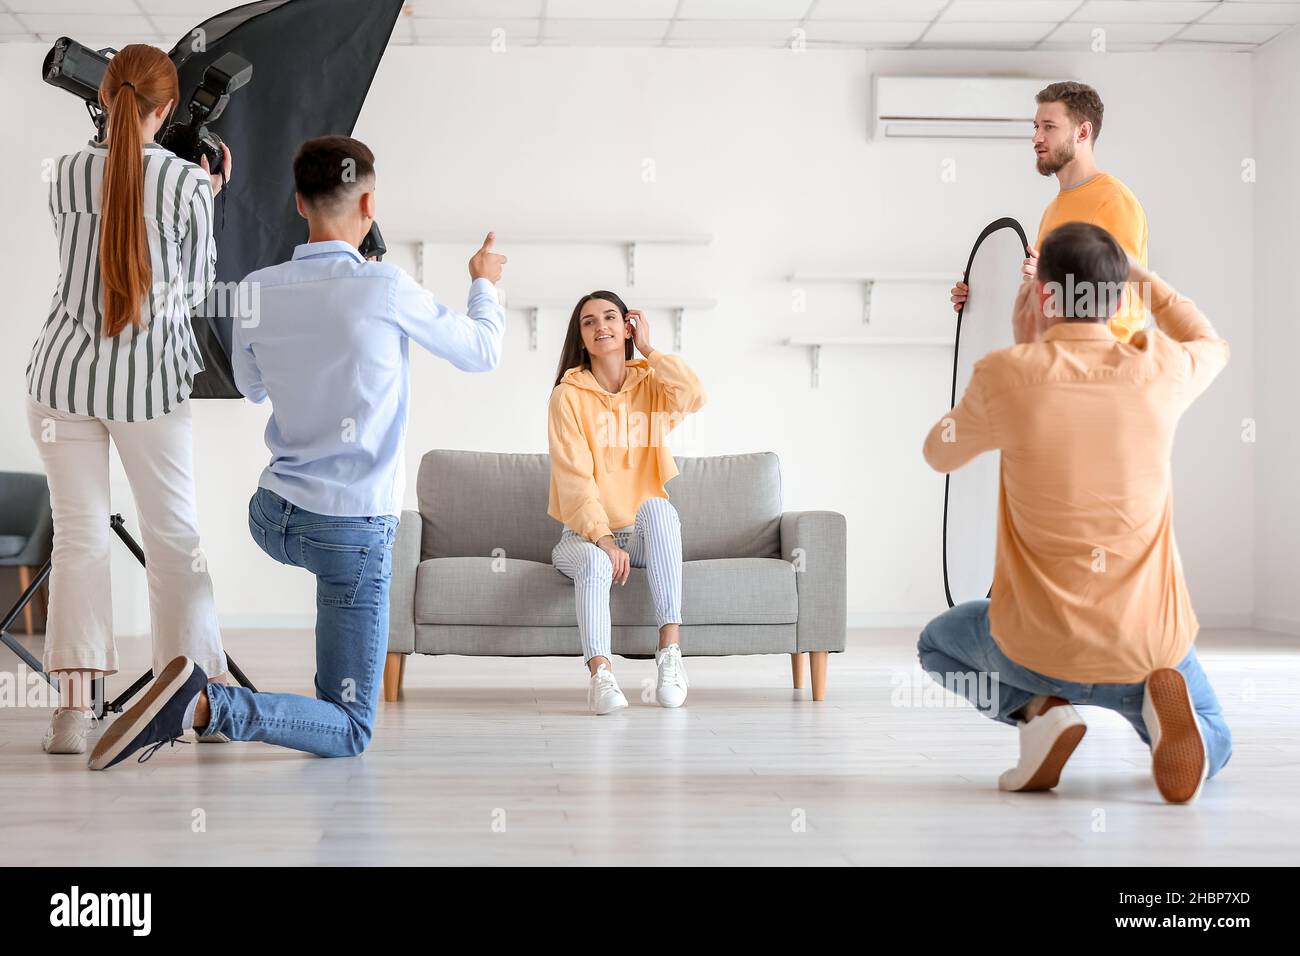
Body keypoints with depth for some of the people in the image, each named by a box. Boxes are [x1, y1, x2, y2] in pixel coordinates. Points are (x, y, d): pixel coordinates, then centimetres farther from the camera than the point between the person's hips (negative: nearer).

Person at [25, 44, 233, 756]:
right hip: (151, 379, -1)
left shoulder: (66, 174, 0)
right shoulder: (188, 181, -7)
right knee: (174, 537, 10)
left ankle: (73, 709, -3)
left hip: (65, 372, 2)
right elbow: (195, 289, 3)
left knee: (78, 537, 4)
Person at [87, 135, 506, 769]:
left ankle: (337, 684, 42)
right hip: (352, 531, -6)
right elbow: (482, 354, 3)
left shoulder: (258, 291, -2)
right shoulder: (386, 288, -15)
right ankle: (204, 706, -23)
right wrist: (485, 284, 22)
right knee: (348, 734, 0)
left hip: (272, 517, 6)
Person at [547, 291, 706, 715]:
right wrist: (603, 539, -25)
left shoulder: (650, 386, 7)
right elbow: (574, 478, -12)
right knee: (595, 562, -37)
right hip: (585, 534, -2)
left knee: (658, 505, -33)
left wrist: (649, 350, -7)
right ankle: (600, 674, -45)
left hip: (644, 535, 2)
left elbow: (694, 397, -17)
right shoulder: (568, 396, -2)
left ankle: (670, 649, -38)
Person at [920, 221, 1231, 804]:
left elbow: (939, 454, 9)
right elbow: (1213, 347, 21)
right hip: (1148, 645, 1)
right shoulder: (1159, 369, -6)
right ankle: (1163, 704, -8)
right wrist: (1137, 272, 27)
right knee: (1211, 747, 30)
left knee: (938, 644, 32)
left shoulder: (1006, 374, -13)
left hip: (1037, 646, -1)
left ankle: (1036, 709, 0)